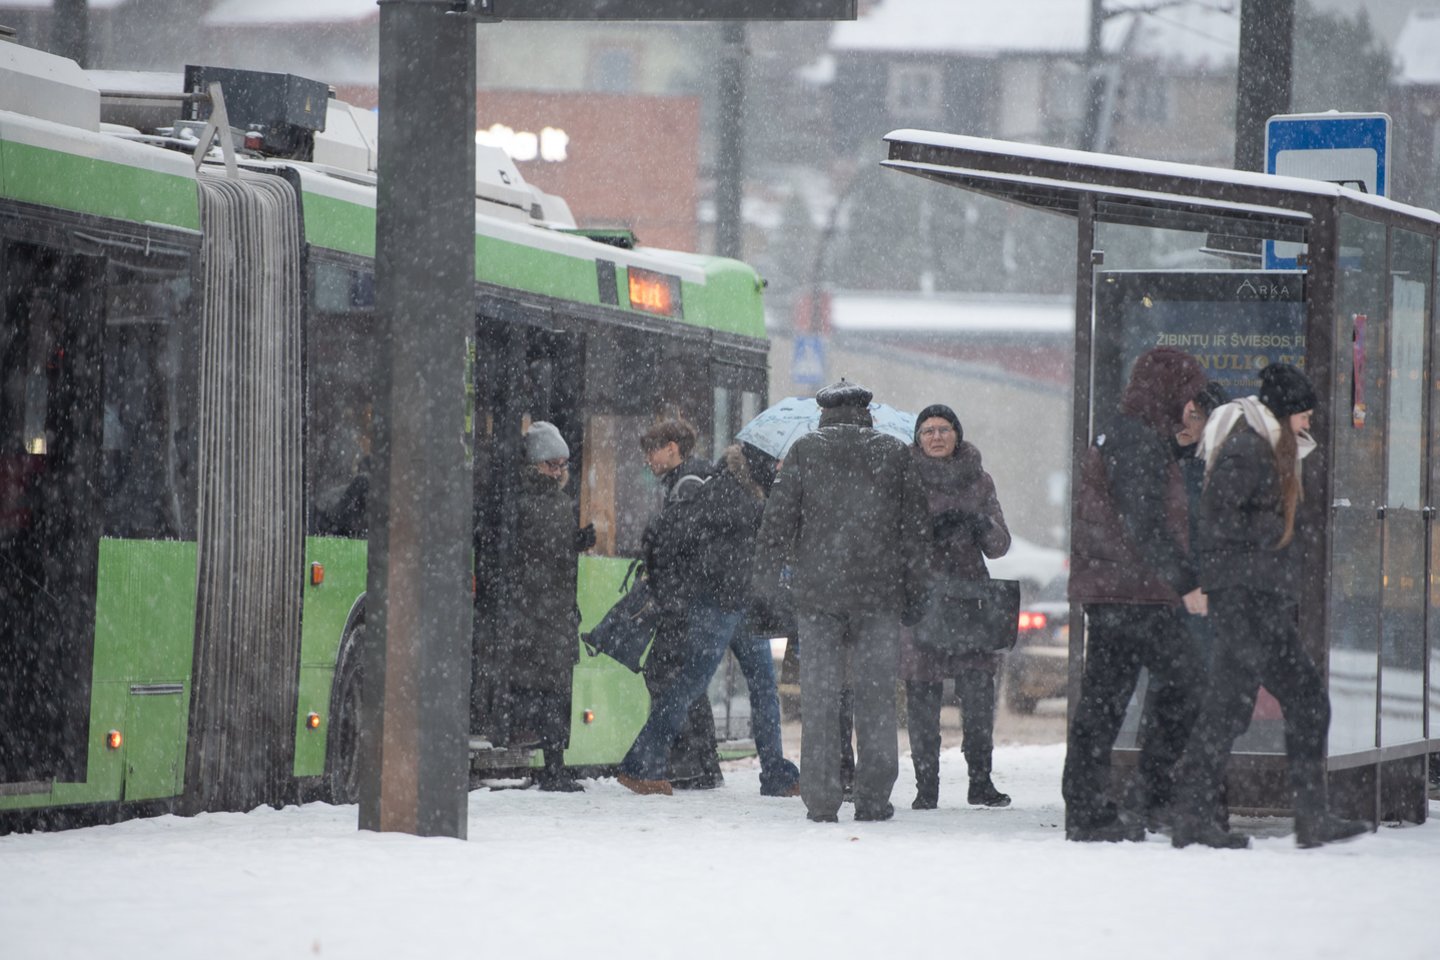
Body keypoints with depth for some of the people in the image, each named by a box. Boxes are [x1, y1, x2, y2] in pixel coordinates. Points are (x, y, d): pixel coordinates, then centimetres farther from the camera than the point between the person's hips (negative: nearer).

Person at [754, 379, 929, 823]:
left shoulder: (805, 451, 2)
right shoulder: (895, 454, 6)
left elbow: (779, 520, 0)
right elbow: (915, 529, 7)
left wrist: (765, 580, 6)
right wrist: (913, 592, 12)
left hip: (817, 591, -1)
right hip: (879, 593, 1)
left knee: (819, 696, 2)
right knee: (876, 695, 6)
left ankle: (820, 800, 0)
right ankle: (873, 798, 4)